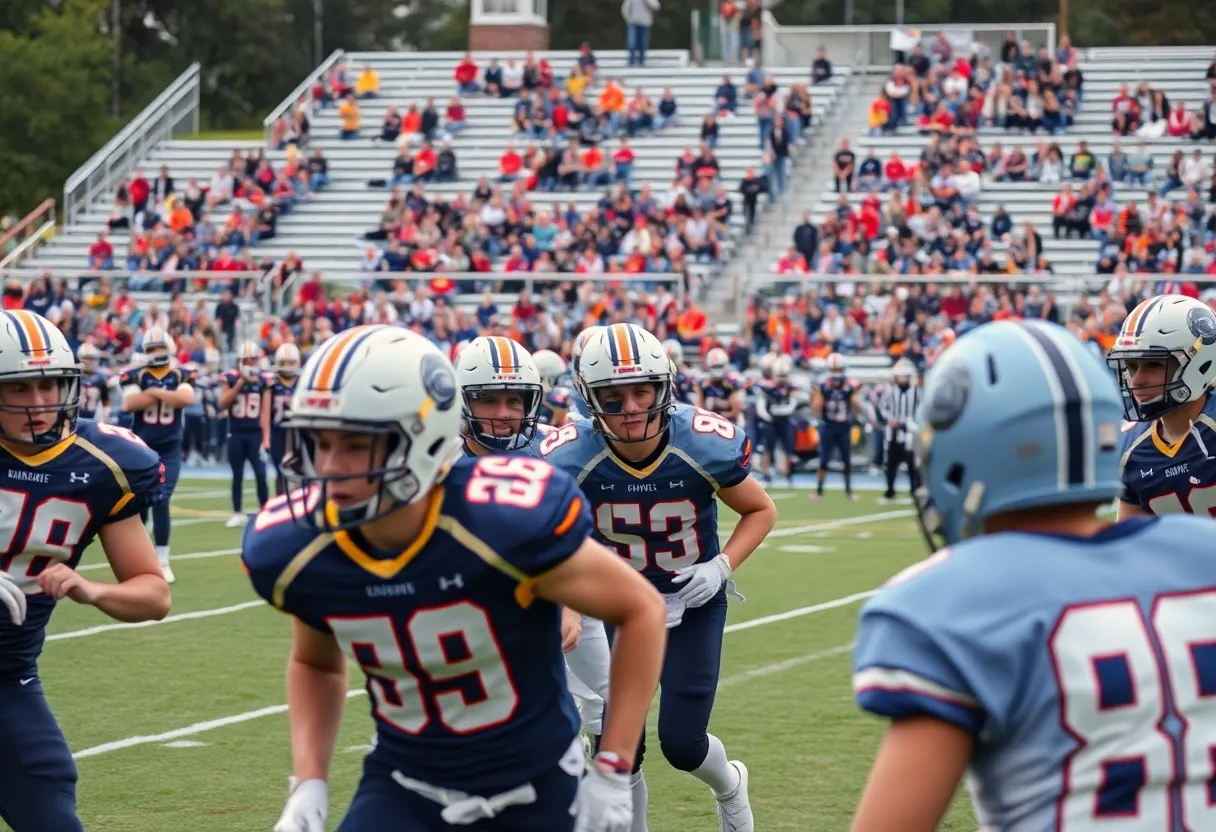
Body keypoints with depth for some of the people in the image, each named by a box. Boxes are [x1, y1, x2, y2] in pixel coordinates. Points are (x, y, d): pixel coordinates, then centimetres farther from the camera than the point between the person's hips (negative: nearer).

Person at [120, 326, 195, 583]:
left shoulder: (181, 376, 0)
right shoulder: (136, 376, -2)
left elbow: (186, 398, -19)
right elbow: (128, 404, -18)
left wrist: (154, 391, -16)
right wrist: (165, 394, -14)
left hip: (169, 449, -1)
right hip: (141, 448, 1)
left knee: (161, 501, -10)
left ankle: (162, 561, -4)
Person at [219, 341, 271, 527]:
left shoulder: (263, 380, 1)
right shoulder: (230, 378, -1)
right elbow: (223, 404, -11)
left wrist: (266, 437, -4)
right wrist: (240, 383, -15)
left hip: (255, 433, 0)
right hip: (236, 434, 0)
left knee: (261, 473, -7)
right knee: (237, 475, 6)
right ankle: (237, 513, 15)